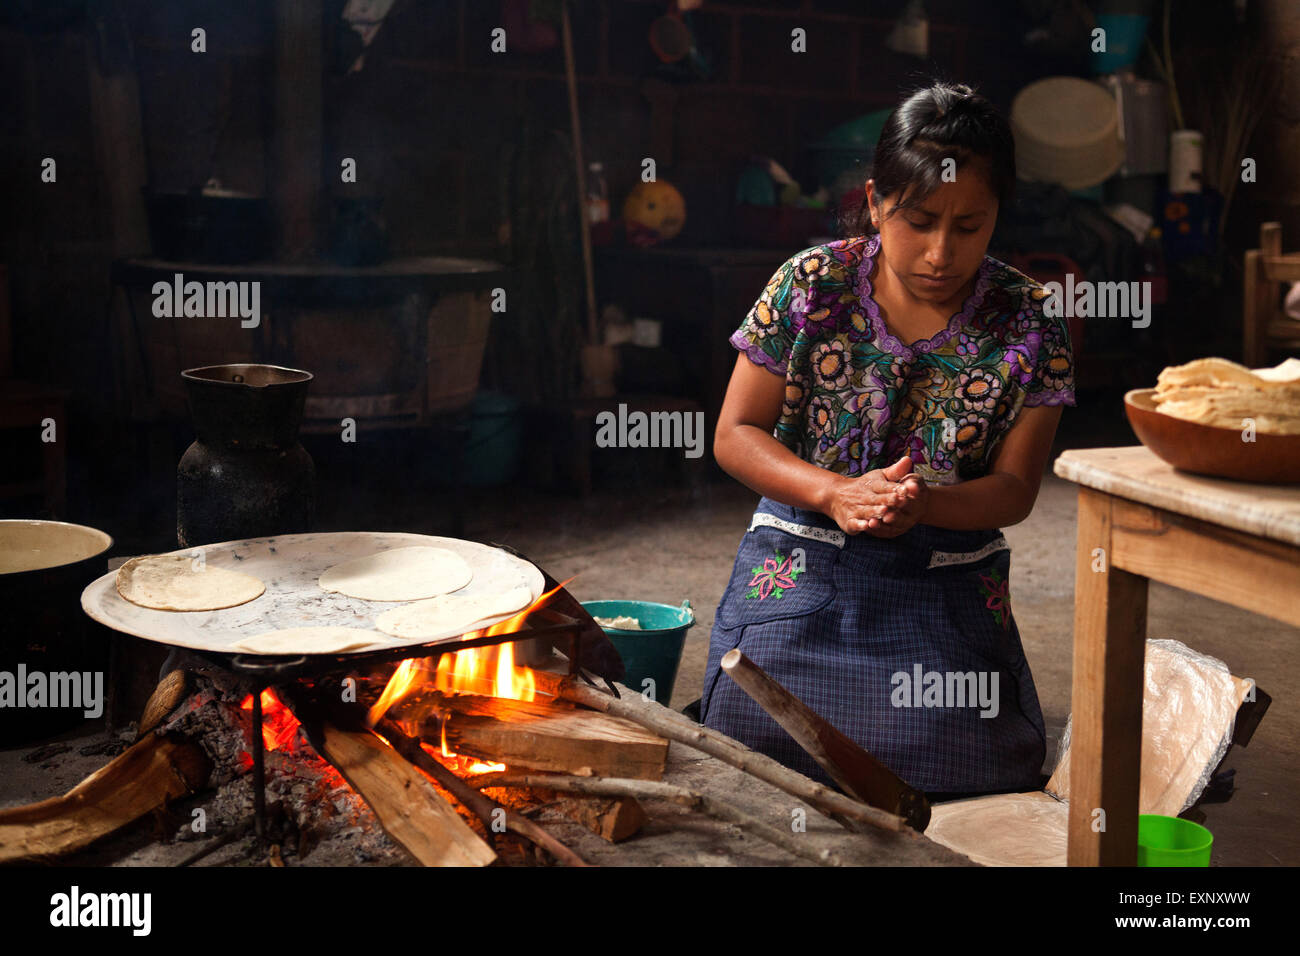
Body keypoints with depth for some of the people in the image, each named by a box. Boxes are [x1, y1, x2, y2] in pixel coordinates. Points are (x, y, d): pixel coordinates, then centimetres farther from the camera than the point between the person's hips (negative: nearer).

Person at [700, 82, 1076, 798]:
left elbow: (1014, 487, 0)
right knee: (761, 732, -21)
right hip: (800, 570, 0)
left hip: (946, 584, 1)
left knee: (947, 747, -21)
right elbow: (736, 434, -2)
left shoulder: (1028, 325, -3)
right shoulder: (811, 286, -4)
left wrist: (921, 504, -22)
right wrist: (837, 493, -20)